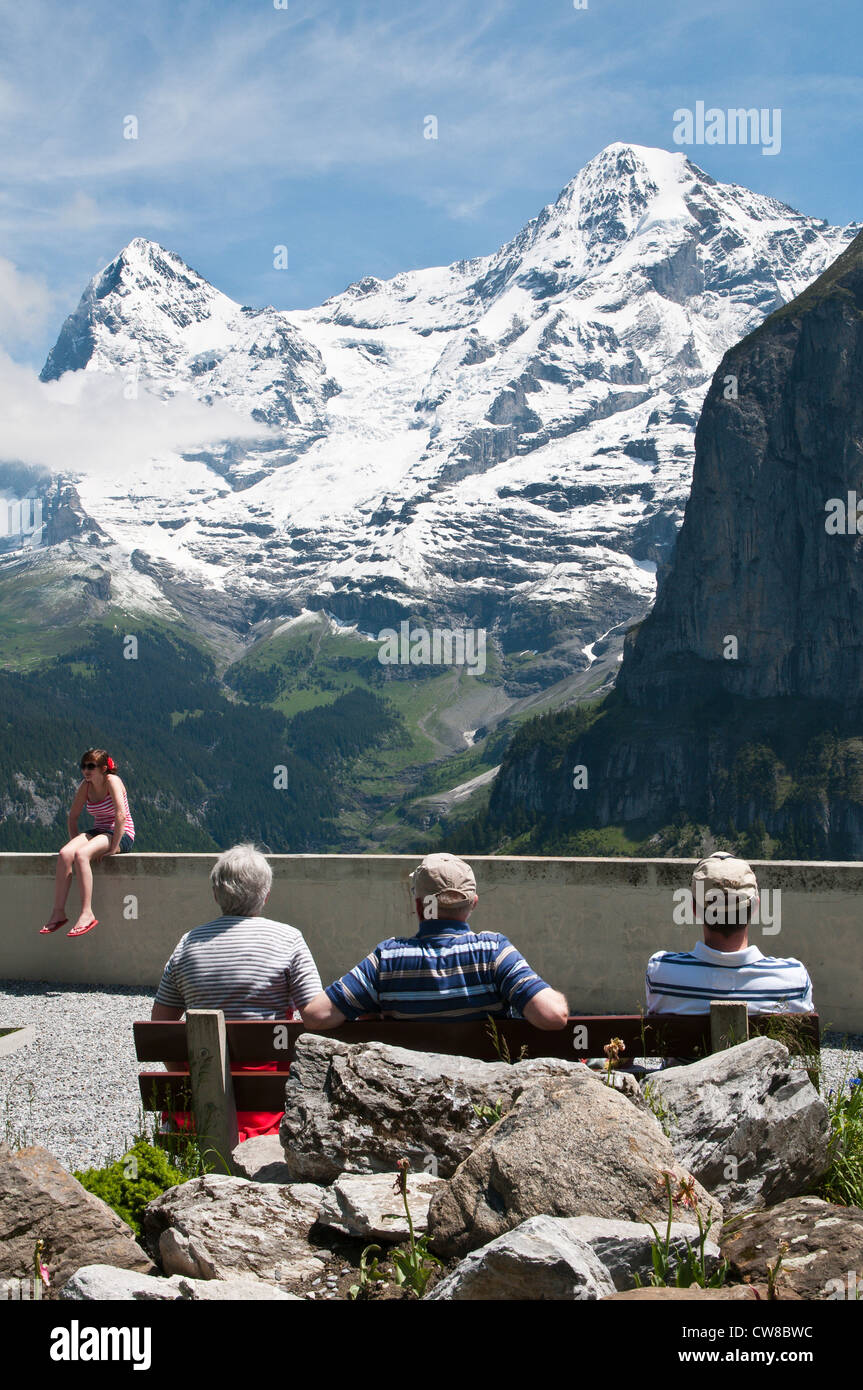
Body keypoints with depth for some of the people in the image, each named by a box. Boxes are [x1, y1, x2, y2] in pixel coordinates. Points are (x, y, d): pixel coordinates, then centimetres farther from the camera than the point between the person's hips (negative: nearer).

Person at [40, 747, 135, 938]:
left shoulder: (112, 781, -14)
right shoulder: (86, 786, 8)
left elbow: (121, 815, -23)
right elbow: (73, 816, 17)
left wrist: (113, 848, -24)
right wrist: (75, 841, 5)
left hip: (121, 835, -7)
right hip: (97, 832, 7)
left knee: (81, 855, -33)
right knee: (64, 854, -22)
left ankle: (87, 914, -34)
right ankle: (58, 913, -21)